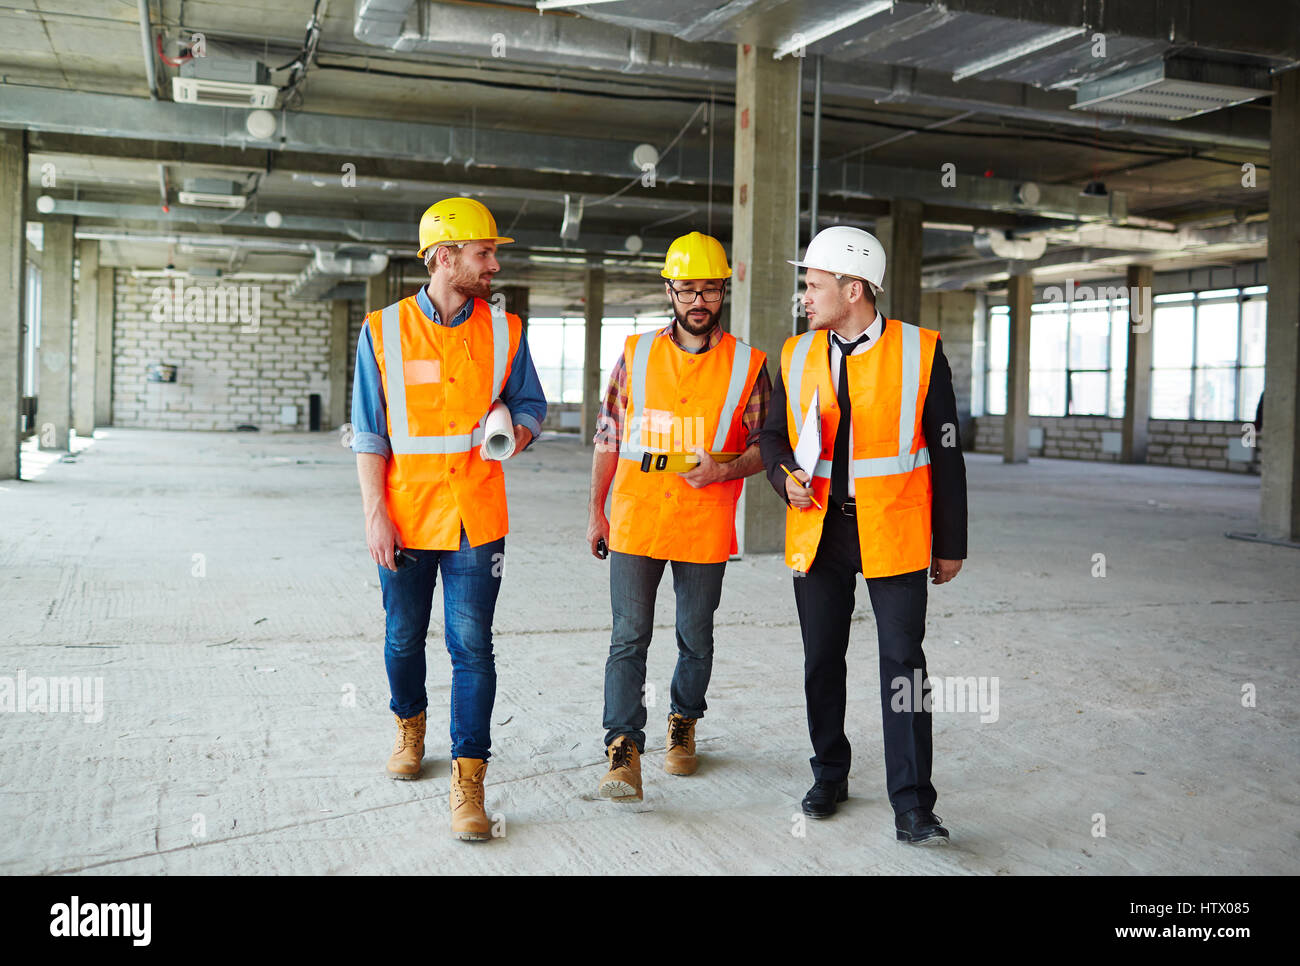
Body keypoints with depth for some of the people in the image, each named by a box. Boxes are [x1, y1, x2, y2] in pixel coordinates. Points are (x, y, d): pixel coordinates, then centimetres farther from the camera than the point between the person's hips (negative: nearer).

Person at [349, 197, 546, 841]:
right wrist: (376, 513, -7)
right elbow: (369, 433, 0)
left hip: (476, 517, 0)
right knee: (403, 638, 15)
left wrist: (518, 433, -12)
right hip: (406, 517, 0)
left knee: (472, 646, -4)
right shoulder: (383, 331, -1)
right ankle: (410, 726, 43)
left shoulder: (504, 330, 3)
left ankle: (468, 781, 2)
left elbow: (530, 403, 12)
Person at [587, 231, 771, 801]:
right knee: (629, 637, -3)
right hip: (635, 521, 0)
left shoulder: (748, 365, 2)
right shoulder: (635, 353, 6)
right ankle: (624, 754, -1)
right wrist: (596, 510, 7)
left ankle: (683, 728, 33)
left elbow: (763, 445, 6)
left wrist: (724, 469, -15)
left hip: (705, 528, 0)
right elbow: (608, 436, 10)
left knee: (696, 639, 12)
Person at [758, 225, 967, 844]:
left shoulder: (922, 351, -4)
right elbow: (774, 434, 16)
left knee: (903, 663, -5)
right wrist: (786, 476, -7)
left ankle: (911, 807, 3)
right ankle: (829, 776, 30)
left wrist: (950, 545, 0)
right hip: (817, 531, 4)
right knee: (821, 661, 12)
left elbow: (945, 454, -1)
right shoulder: (796, 355, 7)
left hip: (893, 534, -3)